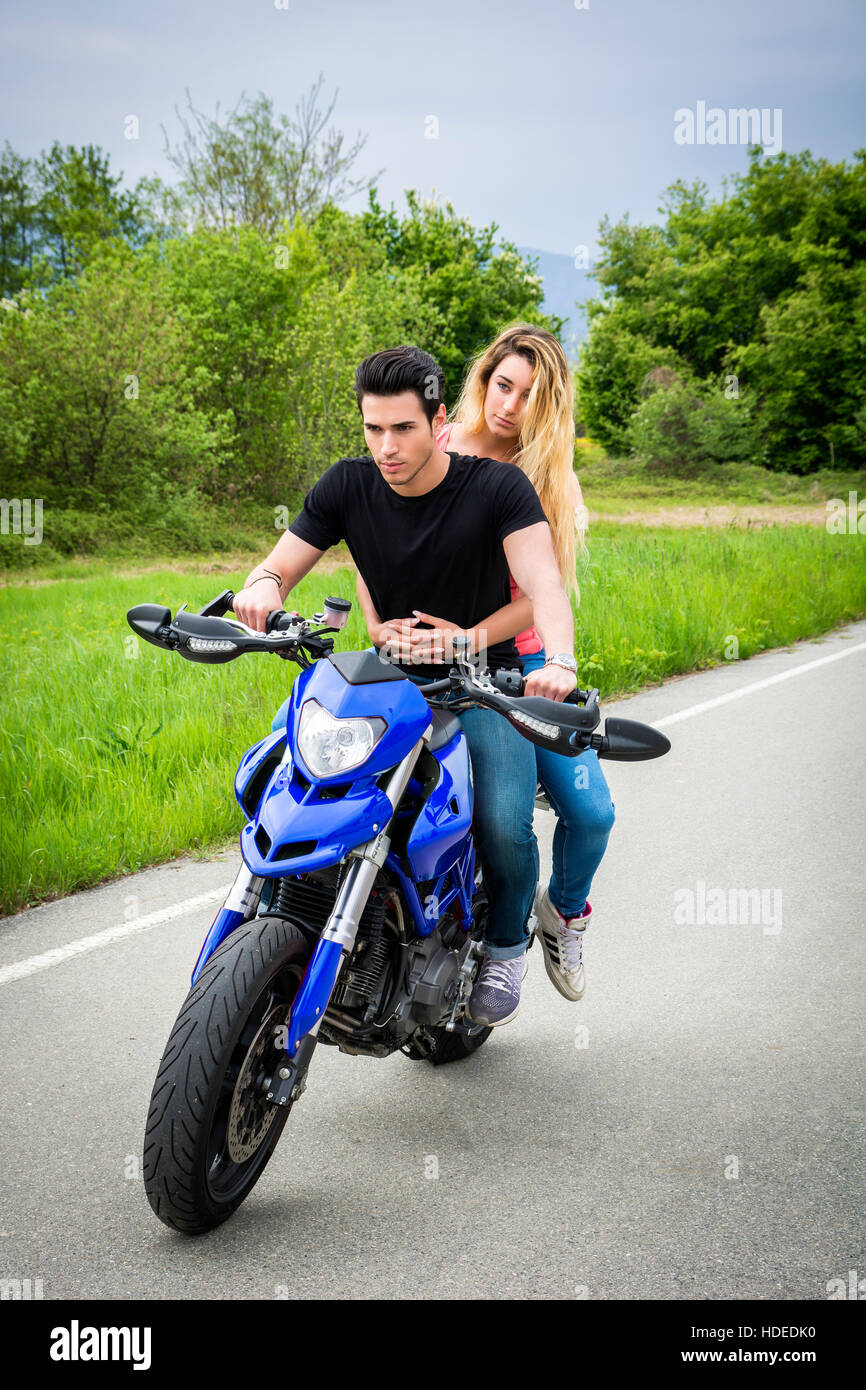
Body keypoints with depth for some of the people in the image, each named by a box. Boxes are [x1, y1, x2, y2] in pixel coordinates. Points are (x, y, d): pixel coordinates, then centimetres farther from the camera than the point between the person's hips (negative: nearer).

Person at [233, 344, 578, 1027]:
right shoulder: (348, 486, -4)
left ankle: (506, 944, 10)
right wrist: (264, 585, -30)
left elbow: (543, 579, -26)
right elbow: (282, 564, -3)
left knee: (504, 825, -24)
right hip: (394, 680, 3)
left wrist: (559, 660, -48)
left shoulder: (498, 486, -14)